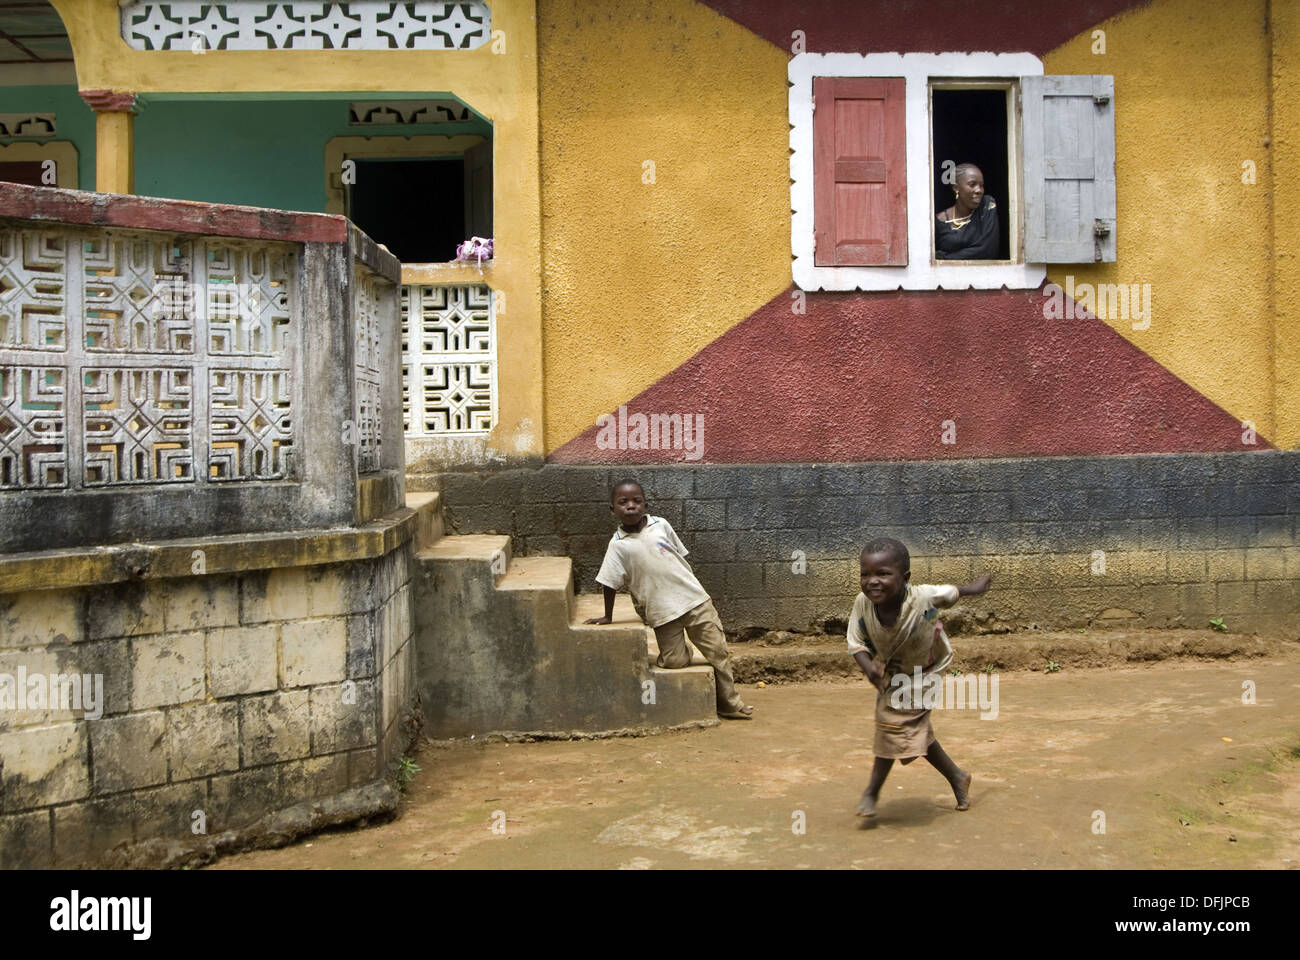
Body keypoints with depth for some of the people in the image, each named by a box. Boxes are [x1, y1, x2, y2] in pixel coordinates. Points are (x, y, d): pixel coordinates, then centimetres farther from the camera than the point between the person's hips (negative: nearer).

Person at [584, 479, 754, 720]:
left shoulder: (660, 525, 1)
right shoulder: (619, 545, -8)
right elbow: (610, 583, -2)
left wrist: (692, 588, 13)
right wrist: (608, 617, 3)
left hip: (694, 598, 3)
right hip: (662, 611, -3)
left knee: (718, 651, 4)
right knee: (675, 661, -7)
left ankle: (729, 703, 19)